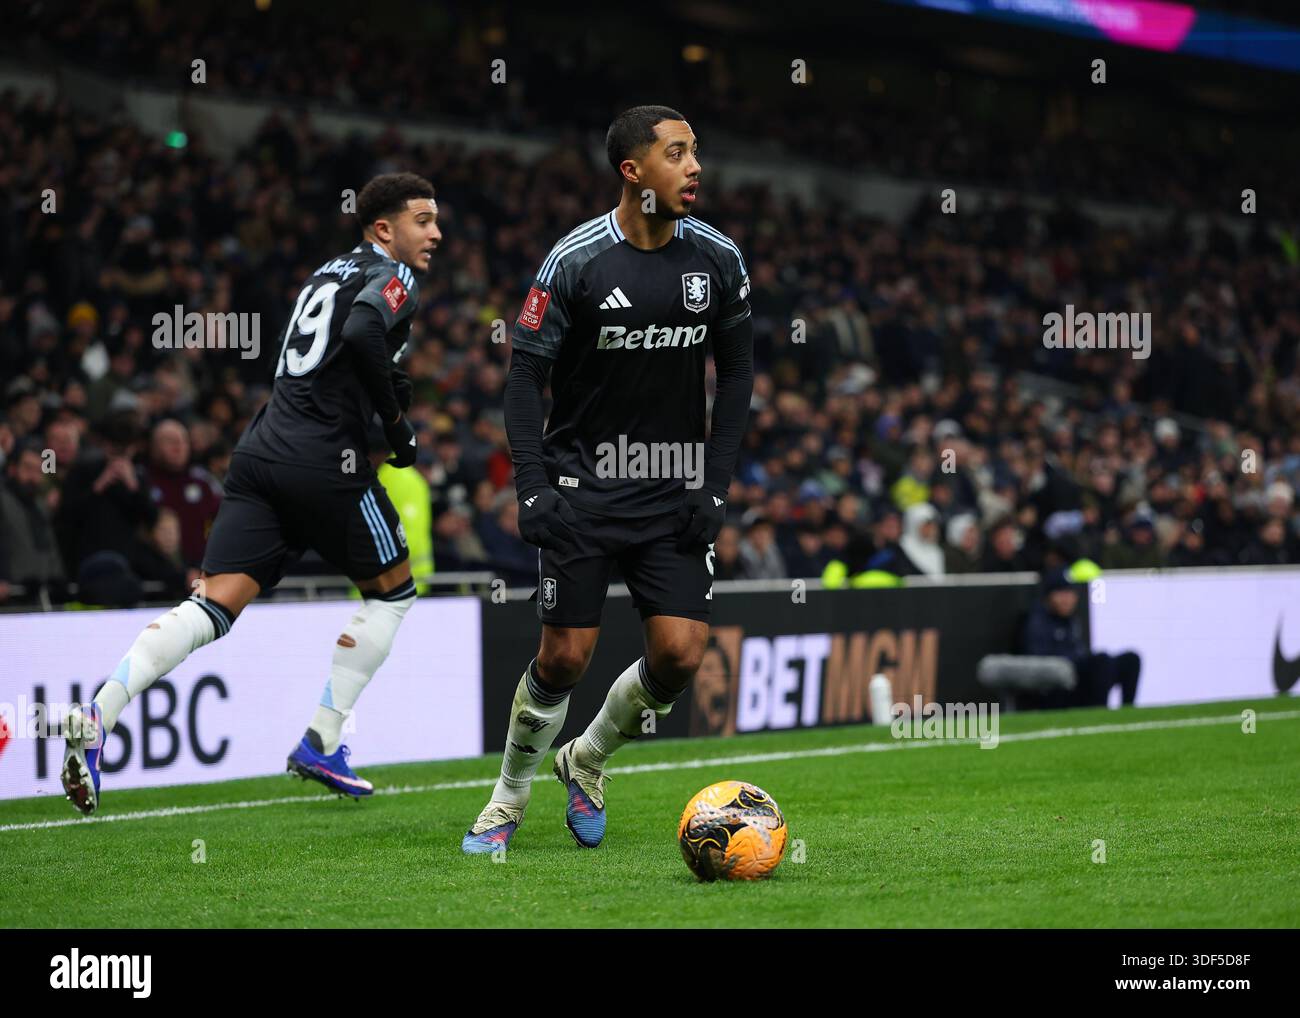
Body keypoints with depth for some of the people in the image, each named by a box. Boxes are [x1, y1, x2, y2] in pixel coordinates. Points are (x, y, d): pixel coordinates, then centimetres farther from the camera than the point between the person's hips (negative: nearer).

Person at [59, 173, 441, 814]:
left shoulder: (331, 272, 26)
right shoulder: (392, 277, 0)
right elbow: (362, 333, -20)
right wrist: (397, 424, -9)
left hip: (261, 449, 7)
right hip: (324, 460, -7)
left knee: (214, 605, -4)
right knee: (393, 591, 15)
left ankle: (98, 715, -24)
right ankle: (320, 743, 10)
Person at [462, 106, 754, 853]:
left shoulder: (717, 259, -1)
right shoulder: (576, 260, -11)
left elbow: (737, 370, 9)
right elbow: (526, 373, -6)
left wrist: (717, 483, 1)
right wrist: (533, 489, -13)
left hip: (673, 497, 3)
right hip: (583, 490, -3)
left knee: (681, 654, -8)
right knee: (566, 657, -6)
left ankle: (586, 760, 20)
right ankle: (510, 799, 18)